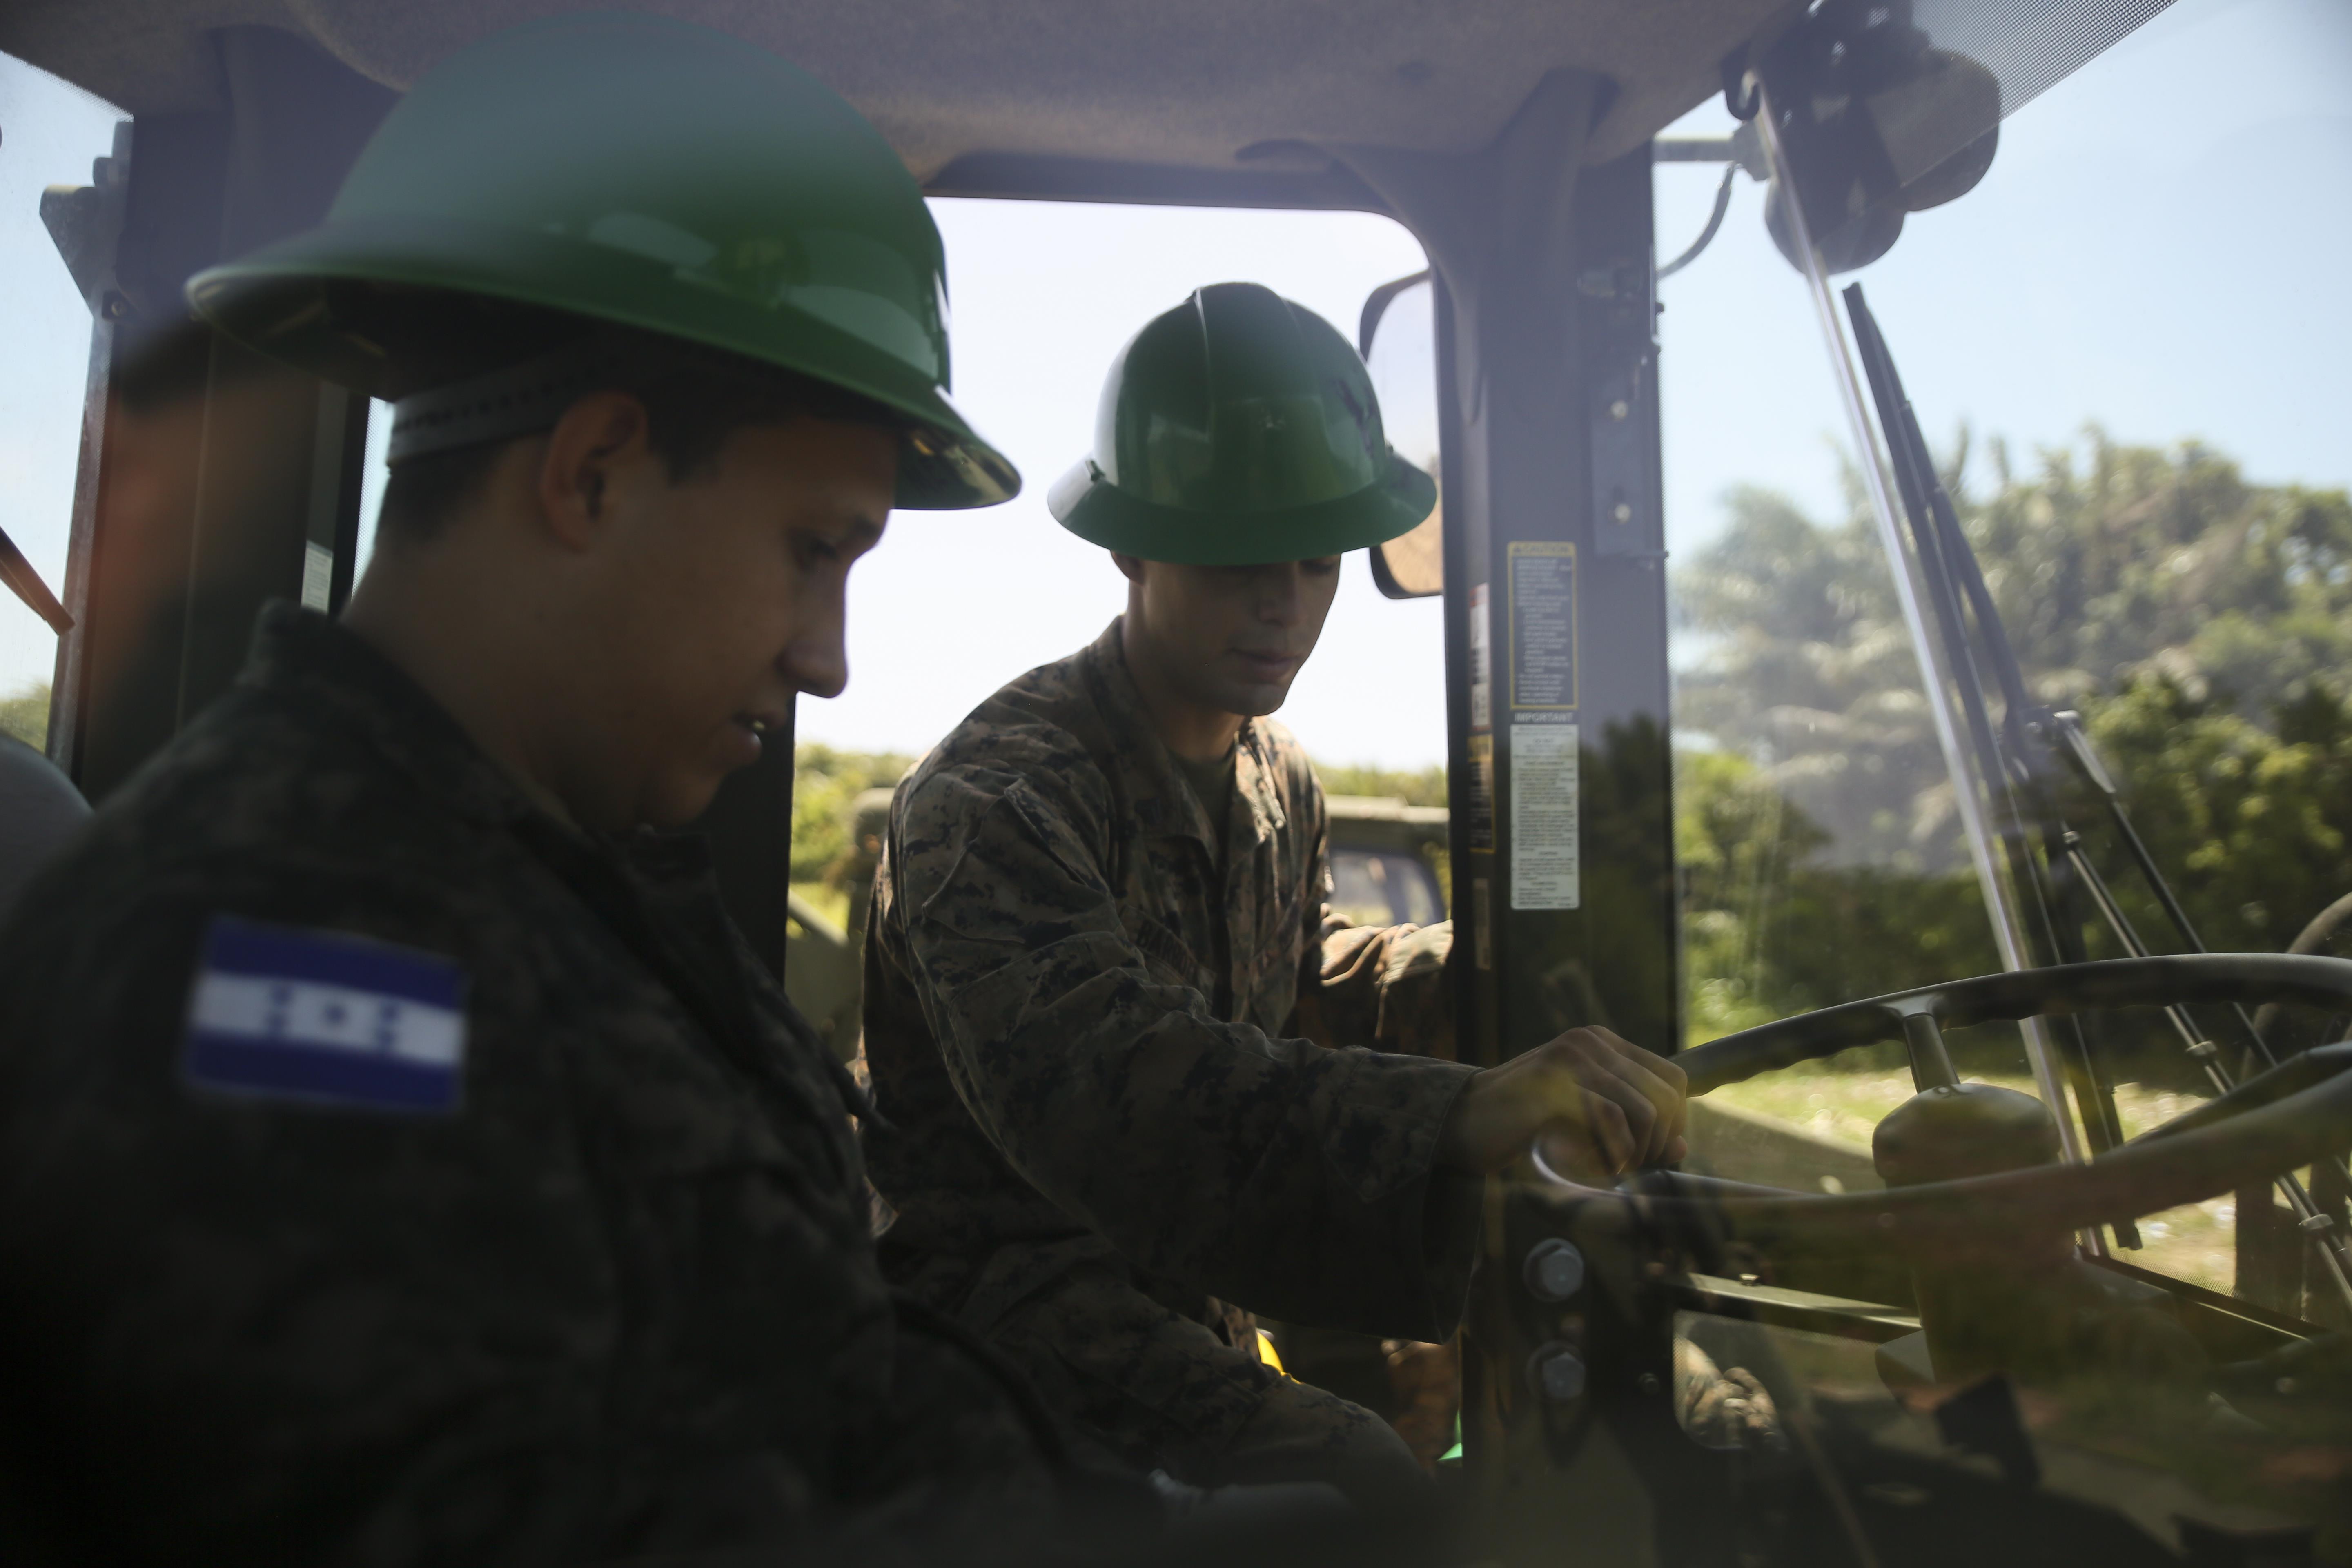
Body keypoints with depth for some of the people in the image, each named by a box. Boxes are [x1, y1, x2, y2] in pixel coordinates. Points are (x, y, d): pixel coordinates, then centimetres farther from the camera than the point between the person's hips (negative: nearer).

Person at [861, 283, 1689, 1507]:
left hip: (1198, 1272, 8)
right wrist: (1459, 1116, -51)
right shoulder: (996, 798, -22)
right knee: (1363, 1490, -30)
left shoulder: (1276, 780, 8)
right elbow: (1101, 1080, -38)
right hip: (1026, 1301, -8)